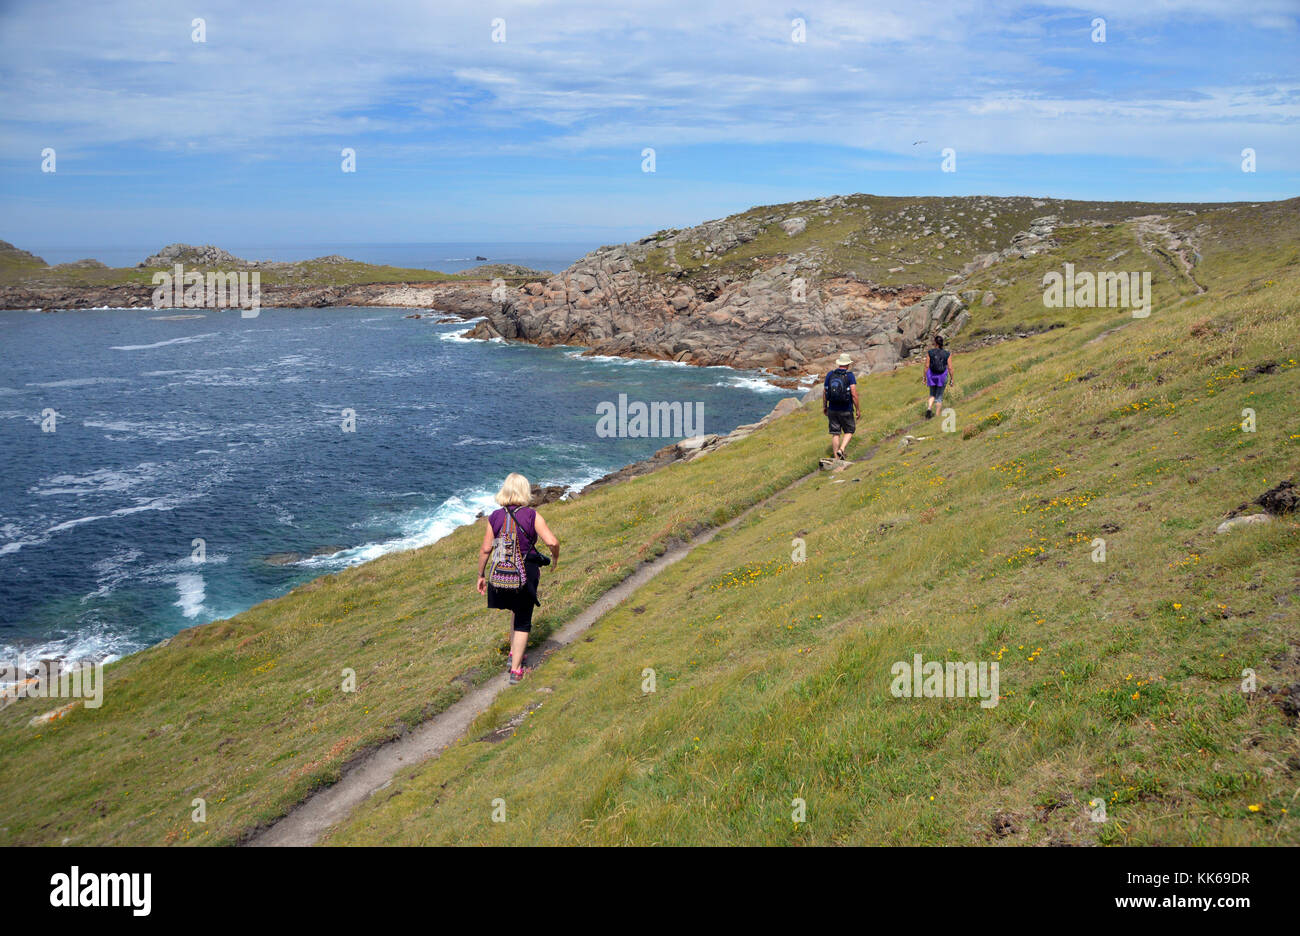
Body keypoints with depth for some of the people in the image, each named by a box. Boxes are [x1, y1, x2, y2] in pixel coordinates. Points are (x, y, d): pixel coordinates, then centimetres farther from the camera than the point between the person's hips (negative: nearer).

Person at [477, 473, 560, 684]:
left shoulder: (494, 517, -2)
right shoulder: (532, 516, -10)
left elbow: (485, 550, -1)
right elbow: (552, 542, -18)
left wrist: (481, 575, 10)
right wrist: (555, 558, 3)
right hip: (527, 572, -3)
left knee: (516, 610, 29)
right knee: (523, 621, 9)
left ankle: (514, 653, 33)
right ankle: (515, 669, 9)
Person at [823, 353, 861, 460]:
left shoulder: (830, 375, 0)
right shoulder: (849, 375, -11)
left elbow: (824, 392, 5)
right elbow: (854, 394, -16)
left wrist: (824, 407, 19)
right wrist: (858, 409, -7)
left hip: (832, 410, 3)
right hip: (846, 411, -3)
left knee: (835, 434, 10)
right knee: (849, 432, 15)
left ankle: (836, 458, 11)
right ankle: (841, 450, -6)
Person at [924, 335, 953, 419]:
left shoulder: (930, 352, -7)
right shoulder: (947, 354, -7)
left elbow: (927, 366, -6)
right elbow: (950, 368, -6)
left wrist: (925, 378, 3)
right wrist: (951, 378, 5)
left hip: (932, 376, 1)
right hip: (942, 377, -1)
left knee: (932, 395, 20)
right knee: (939, 397, 11)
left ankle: (929, 408, -5)